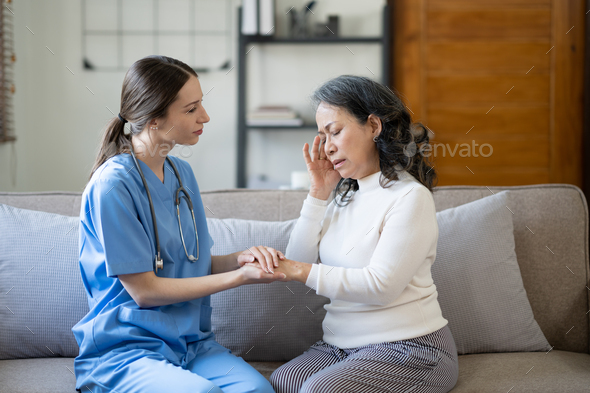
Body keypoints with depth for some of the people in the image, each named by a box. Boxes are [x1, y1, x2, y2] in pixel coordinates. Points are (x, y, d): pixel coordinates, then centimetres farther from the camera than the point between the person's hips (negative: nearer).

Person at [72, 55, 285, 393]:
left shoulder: (181, 172, 11)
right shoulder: (112, 186, -14)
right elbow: (143, 289, -13)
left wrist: (241, 259, -7)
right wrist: (240, 276, -13)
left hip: (192, 341, 6)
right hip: (124, 349, -5)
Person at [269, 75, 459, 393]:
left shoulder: (410, 197, -11)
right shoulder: (342, 195, 12)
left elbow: (381, 286, -19)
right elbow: (297, 265, 5)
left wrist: (302, 271, -20)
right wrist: (318, 193, 2)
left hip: (407, 348, -6)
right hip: (341, 345, 6)